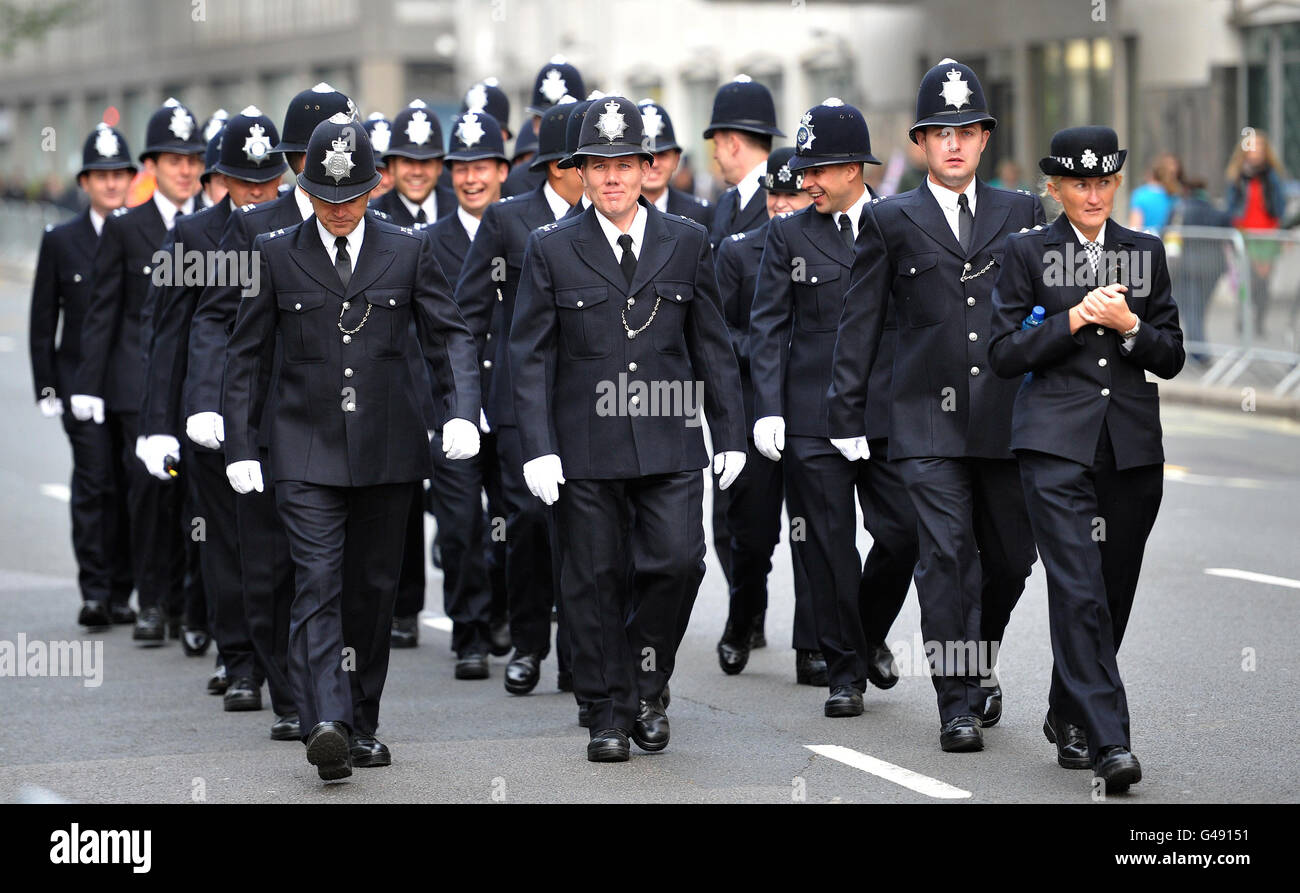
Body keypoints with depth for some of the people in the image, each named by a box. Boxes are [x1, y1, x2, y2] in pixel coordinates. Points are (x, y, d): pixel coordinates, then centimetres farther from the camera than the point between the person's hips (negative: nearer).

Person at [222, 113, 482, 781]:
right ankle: (326, 726, -24)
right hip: (307, 450, -2)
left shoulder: (407, 252, 6)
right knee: (318, 583, -14)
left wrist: (462, 412, -11)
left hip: (387, 449, 2)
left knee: (373, 589, 8)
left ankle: (362, 726, 18)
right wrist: (240, 446, 3)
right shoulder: (276, 255, 4)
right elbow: (247, 356, 8)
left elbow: (450, 336, 6)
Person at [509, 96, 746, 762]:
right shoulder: (551, 249, 3)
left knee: (677, 560, -9)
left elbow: (712, 347, 11)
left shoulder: (687, 243, 8)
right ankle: (608, 713, 13)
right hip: (585, 447, -1)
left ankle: (646, 682, 14)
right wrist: (537, 450, -7)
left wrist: (729, 433, 7)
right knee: (595, 580, 2)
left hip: (669, 440, 1)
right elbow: (531, 357, 1)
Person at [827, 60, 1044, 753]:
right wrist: (847, 415, 2)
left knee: (1010, 557, 8)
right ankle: (957, 702, -3)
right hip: (929, 417, -2)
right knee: (946, 556, -8)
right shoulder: (890, 220, 6)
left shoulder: (1022, 213, 11)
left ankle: (980, 664, 33)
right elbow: (859, 324, 6)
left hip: (1008, 415, 2)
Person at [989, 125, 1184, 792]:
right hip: (1058, 444, -4)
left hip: (1133, 448, 4)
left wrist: (1129, 325, -8)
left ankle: (1068, 718, 28)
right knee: (1078, 591, -15)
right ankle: (1108, 741, -18)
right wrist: (1074, 320, -12)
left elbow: (1171, 358, 11)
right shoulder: (1027, 252, 4)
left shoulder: (1145, 253, 12)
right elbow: (1003, 354, -1)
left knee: (1112, 592, 8)